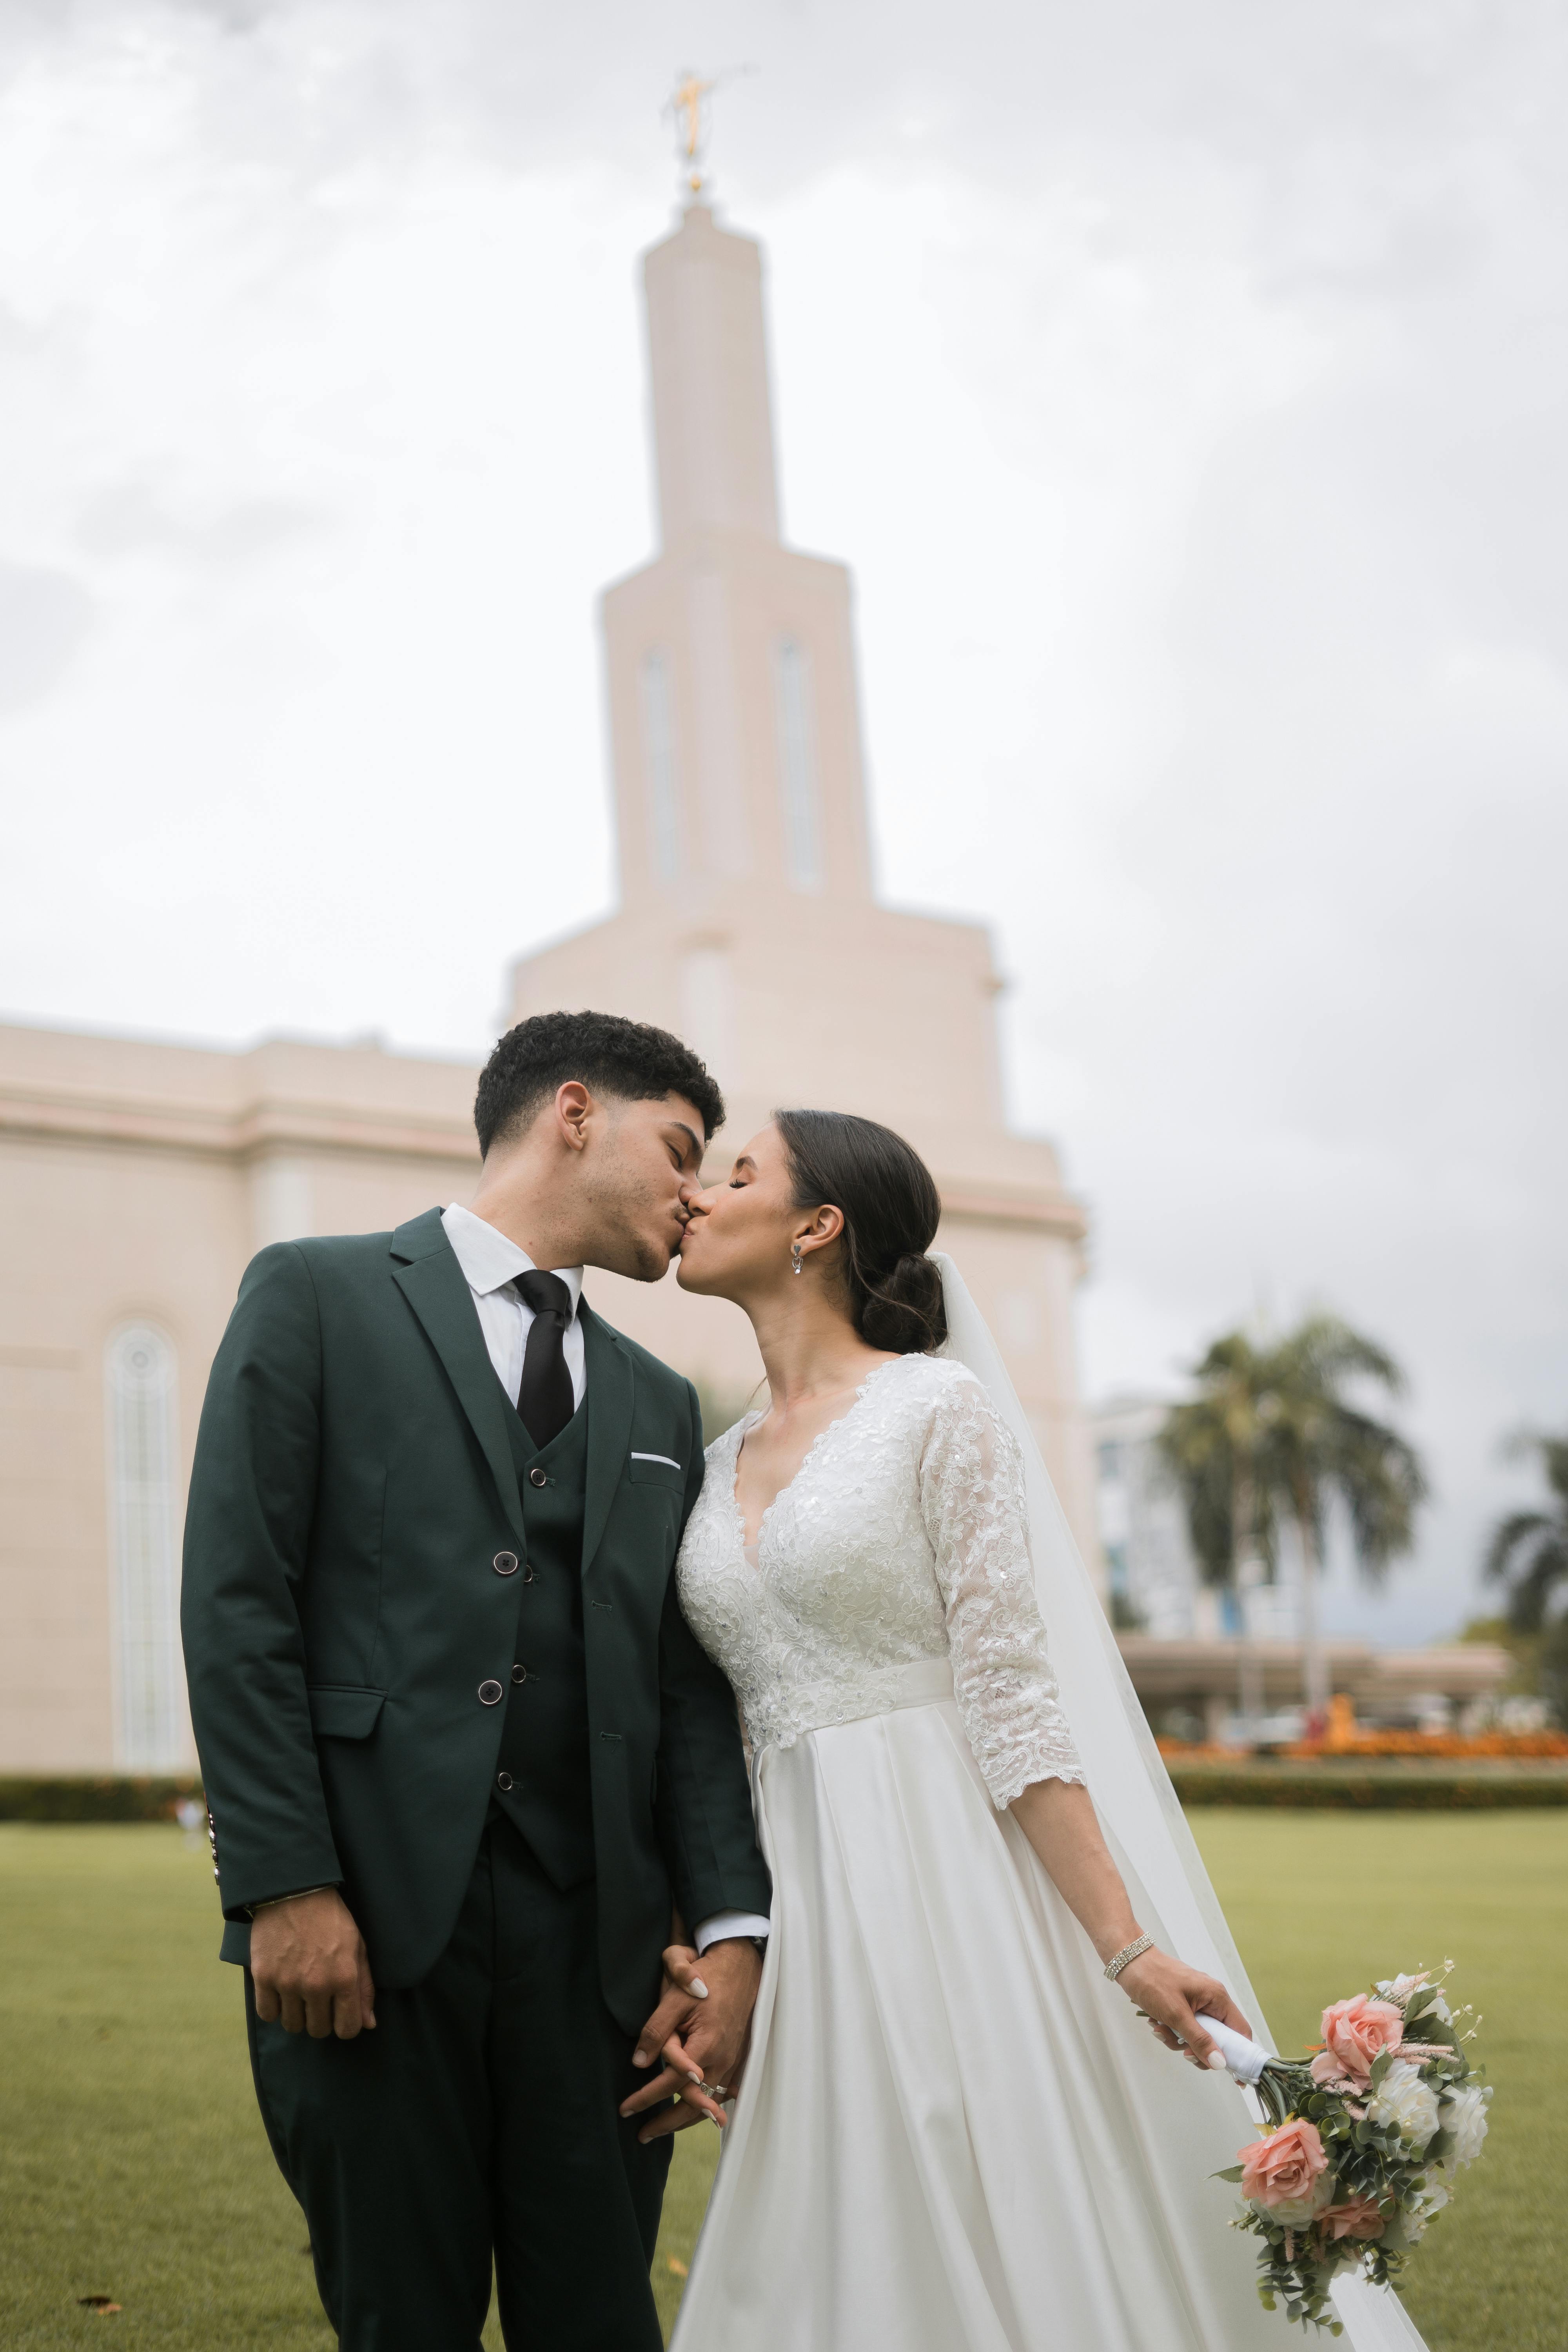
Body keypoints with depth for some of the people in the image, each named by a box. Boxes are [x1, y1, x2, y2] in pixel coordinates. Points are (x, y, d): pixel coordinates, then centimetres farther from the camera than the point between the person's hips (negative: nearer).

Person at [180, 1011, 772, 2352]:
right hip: (364, 1916, -4)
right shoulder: (319, 1297, 4)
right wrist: (284, 1883, -12)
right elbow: (237, 1601, -4)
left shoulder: (660, 1405, 20)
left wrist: (733, 1928, 0)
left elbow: (692, 1684, 13)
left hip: (593, 1936, 4)